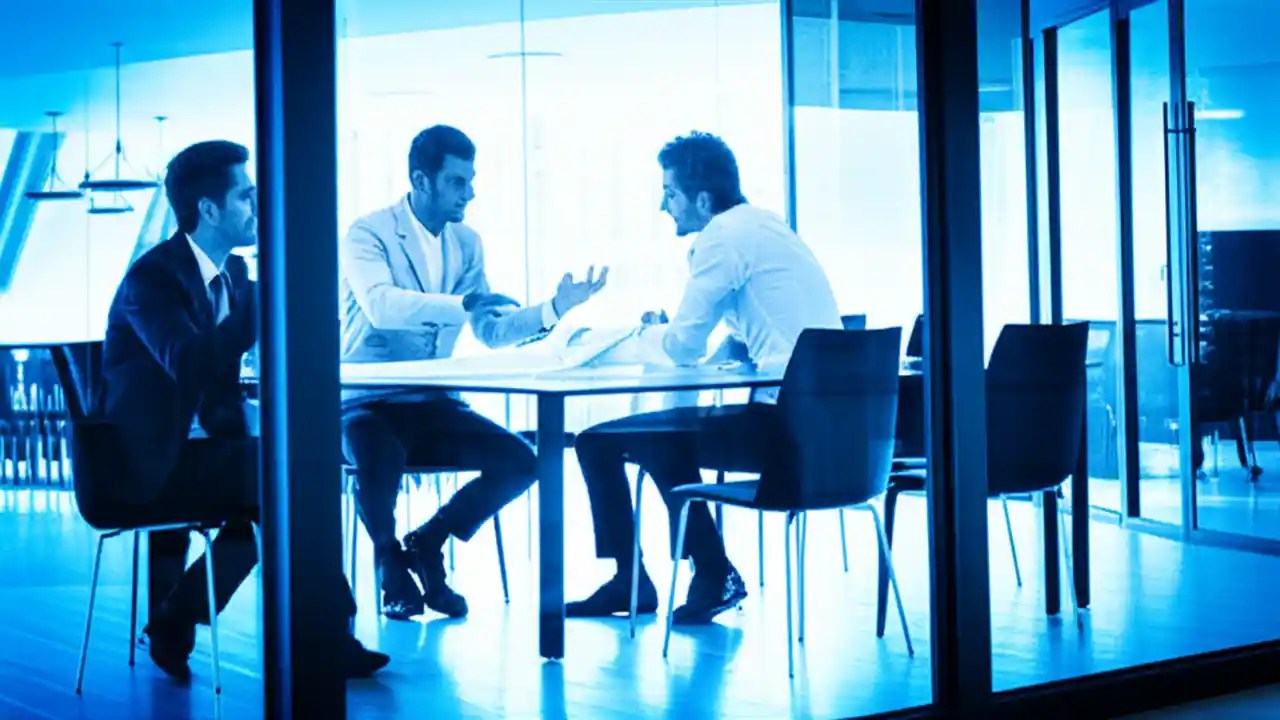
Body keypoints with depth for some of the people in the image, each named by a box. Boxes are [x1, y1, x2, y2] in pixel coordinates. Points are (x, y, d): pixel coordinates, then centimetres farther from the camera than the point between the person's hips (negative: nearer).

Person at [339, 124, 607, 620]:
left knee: (519, 462, -13)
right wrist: (465, 304, -39)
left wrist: (554, 309, -7)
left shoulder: (466, 243, 8)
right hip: (368, 404, -6)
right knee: (380, 459, -37)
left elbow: (491, 331, 8)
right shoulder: (369, 234, -11)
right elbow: (380, 305, -30)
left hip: (431, 405, 6)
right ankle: (390, 562, -3)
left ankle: (426, 544, 9)